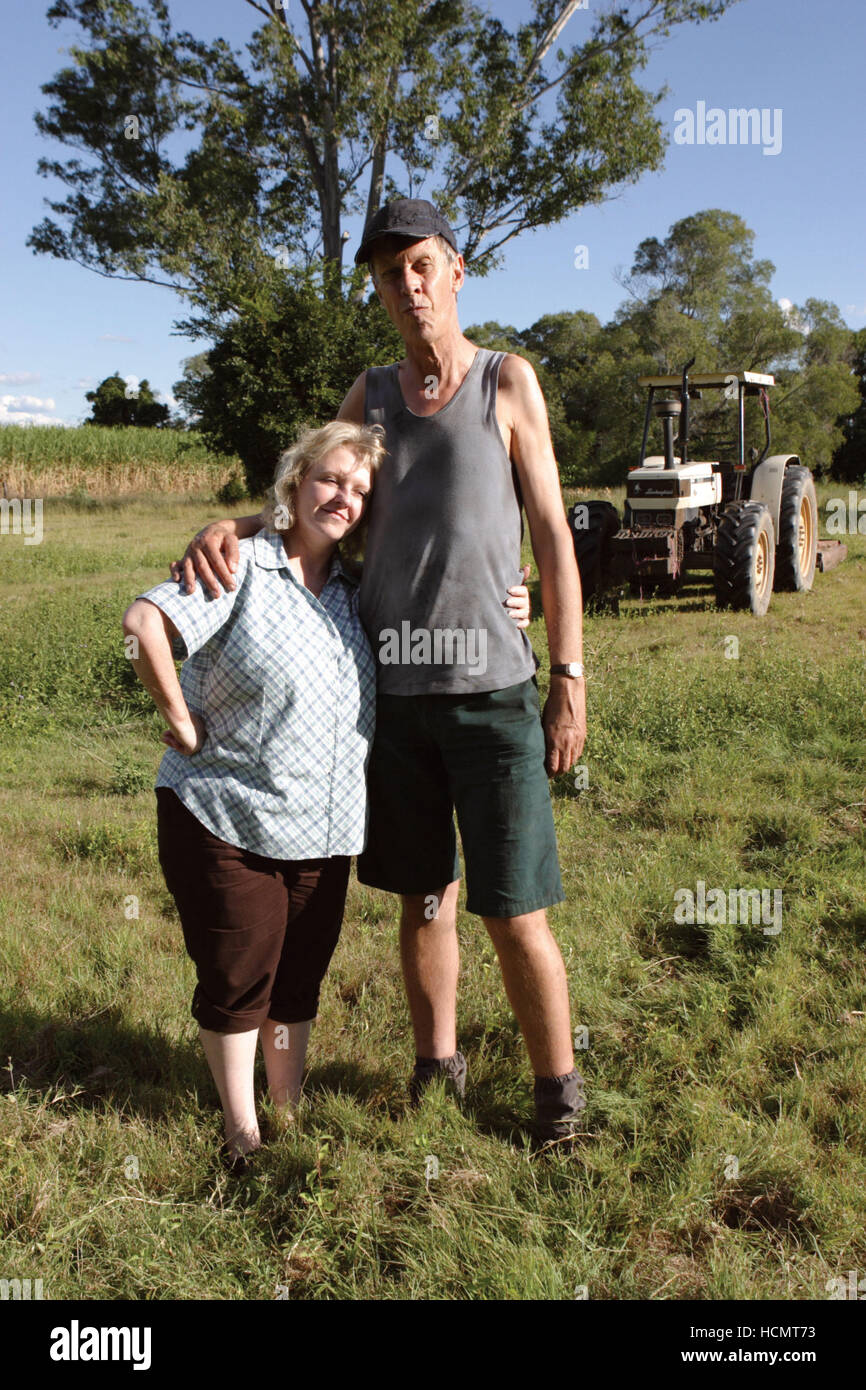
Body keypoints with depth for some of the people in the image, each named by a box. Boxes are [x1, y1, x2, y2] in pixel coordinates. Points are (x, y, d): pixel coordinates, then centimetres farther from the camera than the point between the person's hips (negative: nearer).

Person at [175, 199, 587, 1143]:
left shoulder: (508, 382, 1)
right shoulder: (370, 394, 12)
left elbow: (552, 538, -1)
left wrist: (570, 681, -6)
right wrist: (228, 528, -10)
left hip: (491, 687, -3)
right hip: (391, 686, 4)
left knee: (514, 914, -1)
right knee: (422, 897, 14)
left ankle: (558, 1088, 19)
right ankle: (436, 1064, 32)